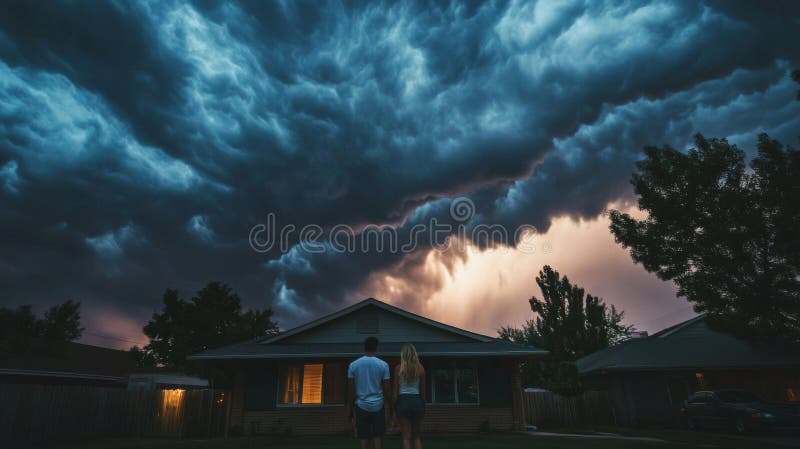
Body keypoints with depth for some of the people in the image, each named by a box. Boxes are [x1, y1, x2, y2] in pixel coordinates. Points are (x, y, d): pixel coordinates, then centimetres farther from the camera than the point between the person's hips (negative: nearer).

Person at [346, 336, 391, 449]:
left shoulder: (353, 365, 0)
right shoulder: (383, 365, -2)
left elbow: (350, 390, 2)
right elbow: (386, 389, 0)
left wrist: (349, 408, 11)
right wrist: (390, 405, 12)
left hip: (361, 406, 1)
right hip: (378, 406, -1)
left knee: (364, 438, 8)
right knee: (377, 437, 7)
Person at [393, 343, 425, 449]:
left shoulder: (398, 368, -6)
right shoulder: (420, 368, -1)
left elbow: (396, 390, -3)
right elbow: (423, 390, 4)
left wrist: (395, 405, 5)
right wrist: (423, 405, 14)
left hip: (403, 401, -2)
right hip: (417, 401, 2)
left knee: (406, 437, 6)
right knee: (416, 436, 16)